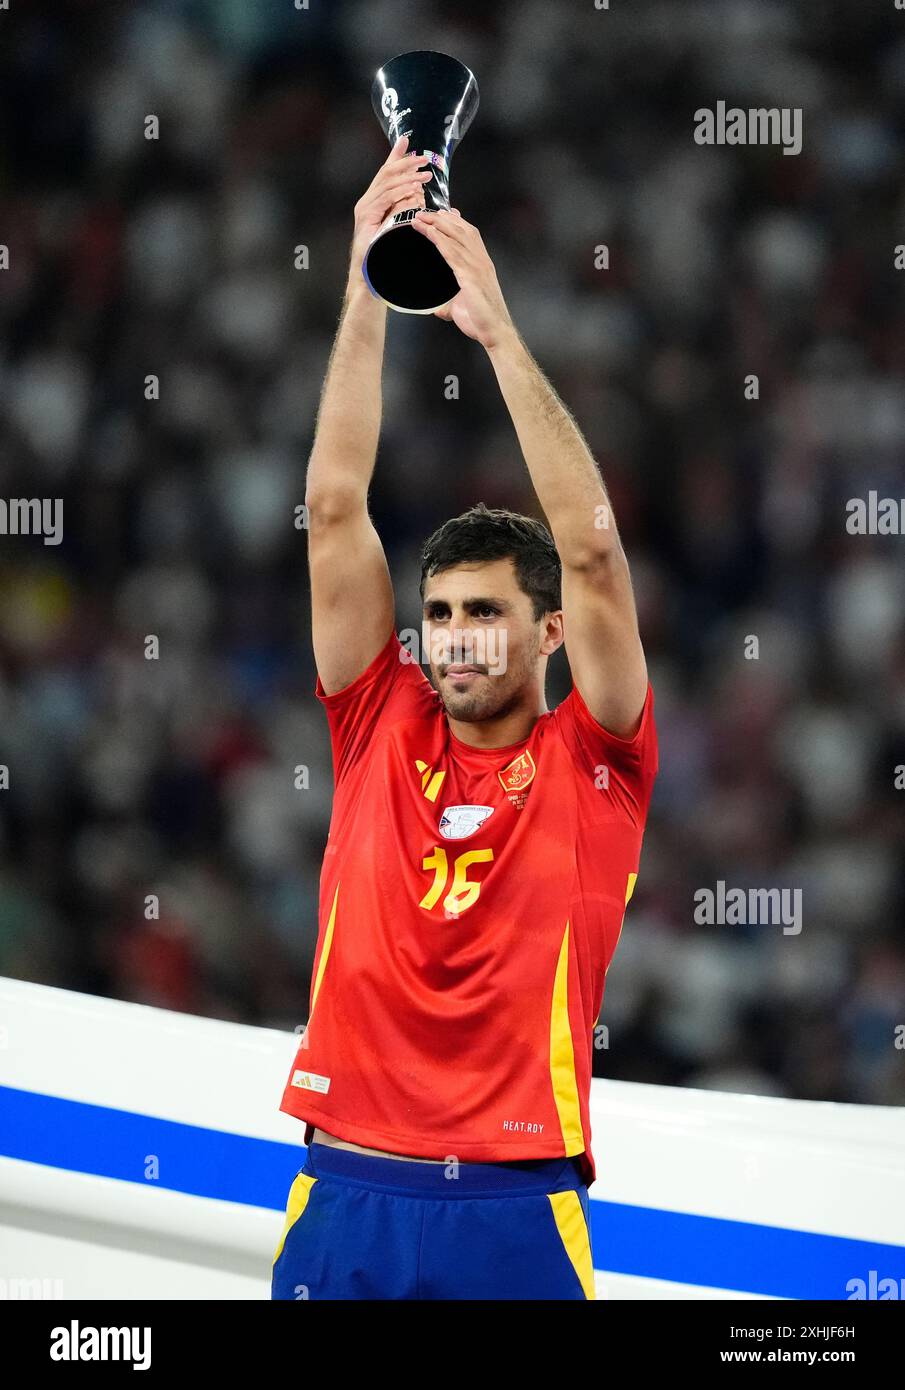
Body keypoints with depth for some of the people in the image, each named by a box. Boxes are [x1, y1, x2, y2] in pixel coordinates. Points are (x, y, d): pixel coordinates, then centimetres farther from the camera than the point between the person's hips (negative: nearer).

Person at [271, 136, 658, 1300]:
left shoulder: (592, 761, 3)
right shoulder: (380, 729, 9)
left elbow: (591, 549, -8)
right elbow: (335, 510, 4)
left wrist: (498, 332, -10)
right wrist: (366, 291, -3)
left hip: (514, 1212, -2)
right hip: (343, 1200, 2)